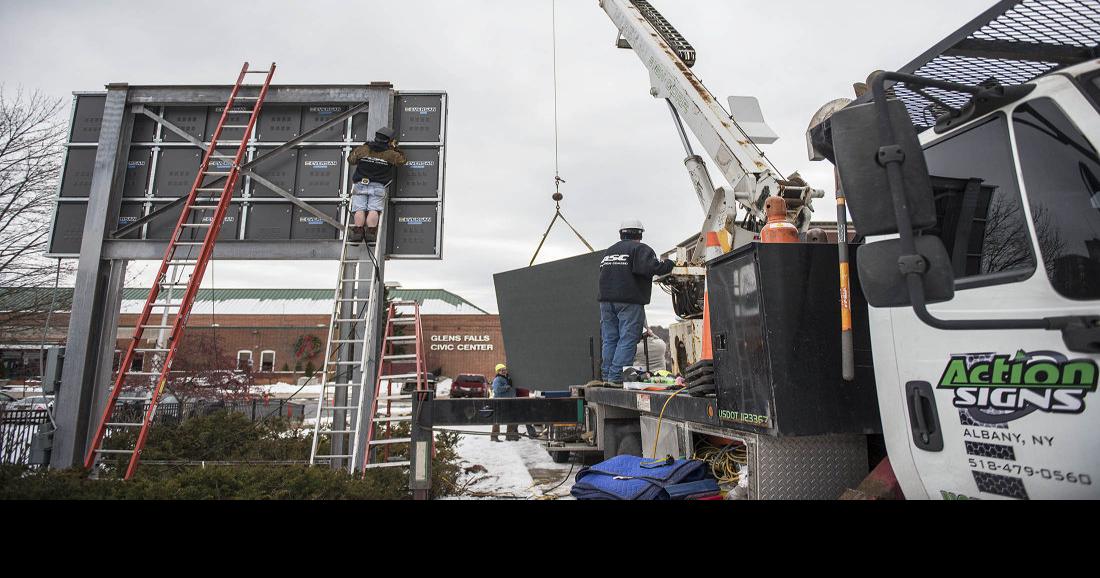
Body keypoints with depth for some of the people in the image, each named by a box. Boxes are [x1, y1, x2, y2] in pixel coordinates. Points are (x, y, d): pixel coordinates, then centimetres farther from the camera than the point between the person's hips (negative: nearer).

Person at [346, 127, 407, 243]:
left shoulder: (362, 149, 11)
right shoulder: (389, 154, 6)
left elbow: (350, 159, 24)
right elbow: (403, 159, 21)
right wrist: (395, 148, 31)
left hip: (360, 185, 1)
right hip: (378, 186, -1)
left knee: (359, 209, -4)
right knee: (374, 210, -8)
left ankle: (358, 231, -17)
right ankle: (370, 232, -23)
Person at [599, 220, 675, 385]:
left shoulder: (609, 251, 22)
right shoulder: (640, 249, -3)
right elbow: (652, 268, -17)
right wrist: (669, 264, -3)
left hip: (606, 300, 7)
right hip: (629, 302, -7)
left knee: (610, 339, 10)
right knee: (627, 340, -4)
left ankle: (607, 376, 12)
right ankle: (616, 377, -9)